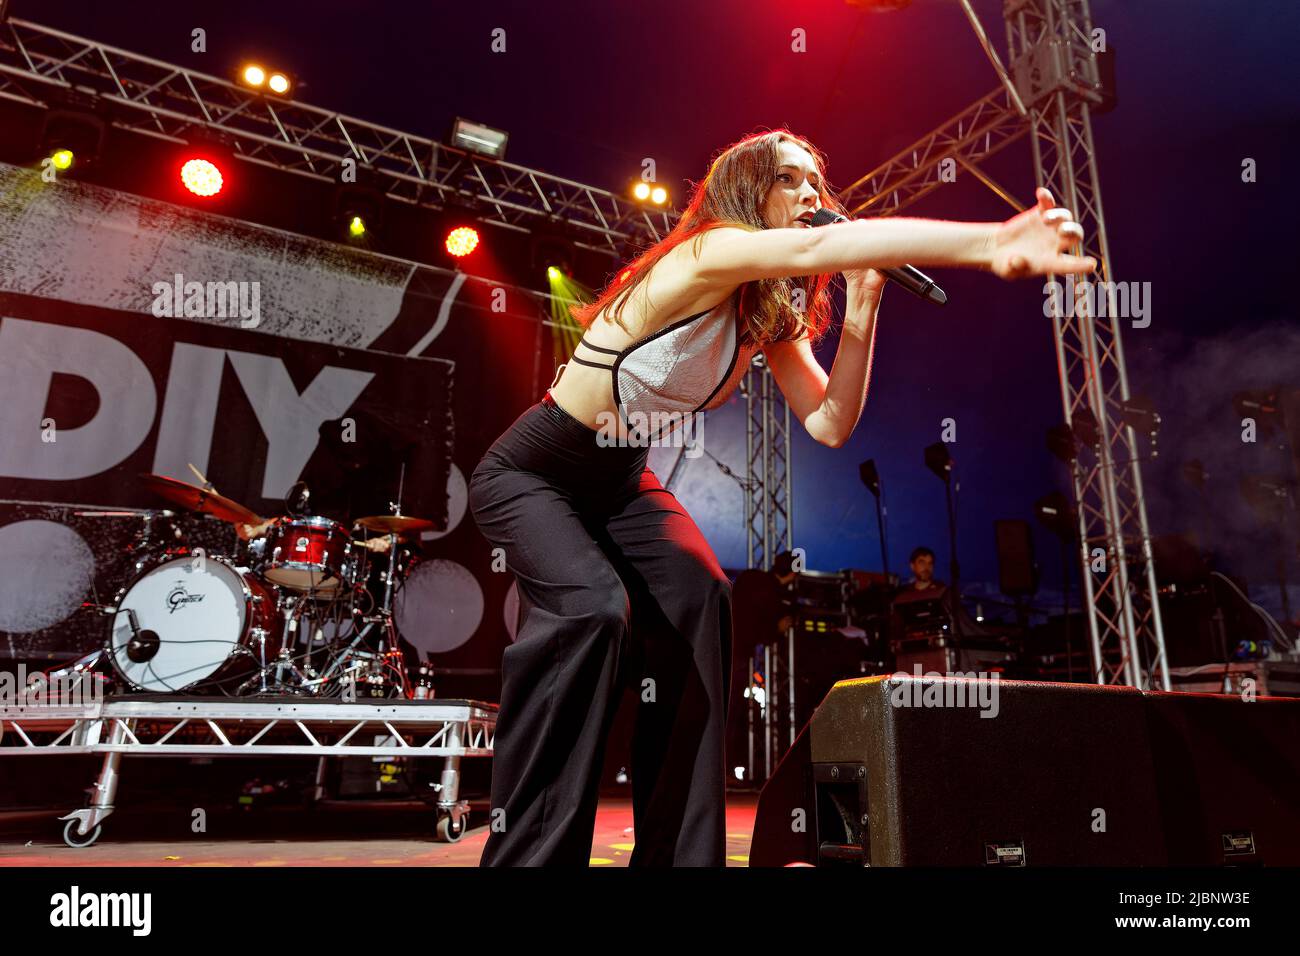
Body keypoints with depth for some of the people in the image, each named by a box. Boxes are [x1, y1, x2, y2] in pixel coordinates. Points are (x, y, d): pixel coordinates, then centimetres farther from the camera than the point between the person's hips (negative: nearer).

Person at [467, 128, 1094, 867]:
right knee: (593, 608, -31)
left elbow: (830, 424, -8)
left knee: (698, 601, -13)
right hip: (530, 472, -7)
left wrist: (862, 306, -17)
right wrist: (992, 239, -50)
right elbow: (819, 247, -43)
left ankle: (678, 850, -3)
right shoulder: (705, 254, -23)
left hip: (620, 482, 7)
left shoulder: (776, 311, 1)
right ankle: (529, 852, -16)